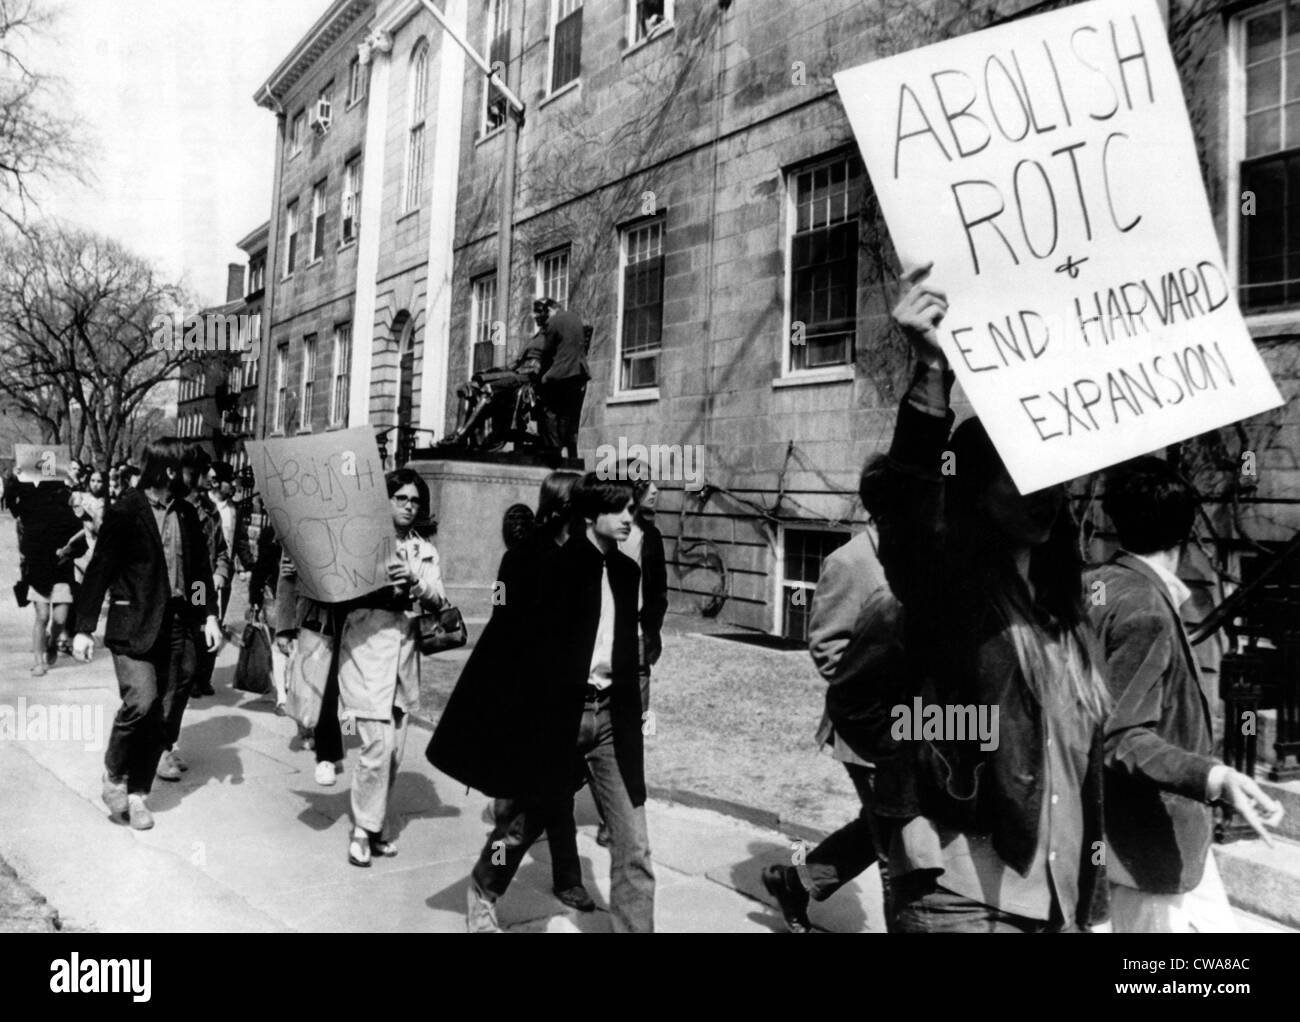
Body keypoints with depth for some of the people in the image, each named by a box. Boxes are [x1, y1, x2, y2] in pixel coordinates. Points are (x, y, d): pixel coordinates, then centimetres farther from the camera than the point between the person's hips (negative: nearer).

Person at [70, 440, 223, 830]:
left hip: (175, 625, 4)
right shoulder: (124, 512, -5)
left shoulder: (186, 513, 8)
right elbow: (98, 571, -4)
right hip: (133, 626, -4)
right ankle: (114, 777, 9)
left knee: (155, 714, 6)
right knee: (141, 700, -16)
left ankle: (137, 793, 19)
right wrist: (83, 628, -6)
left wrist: (210, 614, 7)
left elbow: (200, 566, 15)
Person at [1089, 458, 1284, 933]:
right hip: (1154, 839, -9)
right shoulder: (1144, 609, -25)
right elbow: (1122, 738, -27)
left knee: (1214, 924, 21)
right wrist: (1214, 777, -37)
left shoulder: (1099, 587, 3)